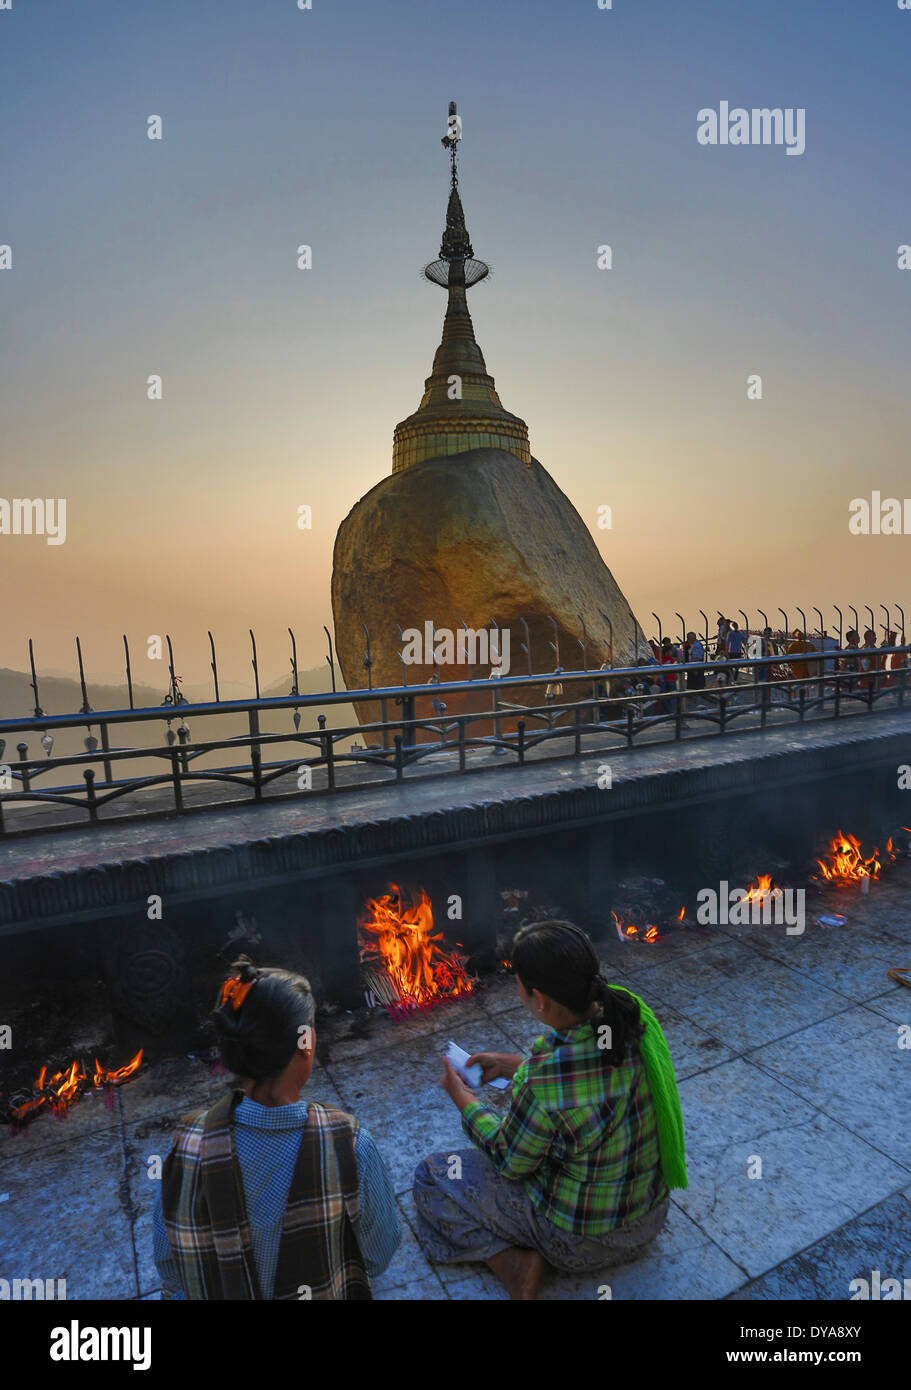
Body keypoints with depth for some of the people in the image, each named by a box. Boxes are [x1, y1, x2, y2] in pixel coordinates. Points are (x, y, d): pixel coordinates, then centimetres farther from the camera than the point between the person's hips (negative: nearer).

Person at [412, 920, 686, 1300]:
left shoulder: (541, 1083, -37)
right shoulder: (631, 1010, -20)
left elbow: (509, 1161, -15)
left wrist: (465, 1102, 0)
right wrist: (518, 1065, 6)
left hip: (580, 1242, -6)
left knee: (431, 1177, 7)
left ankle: (515, 1262, -4)